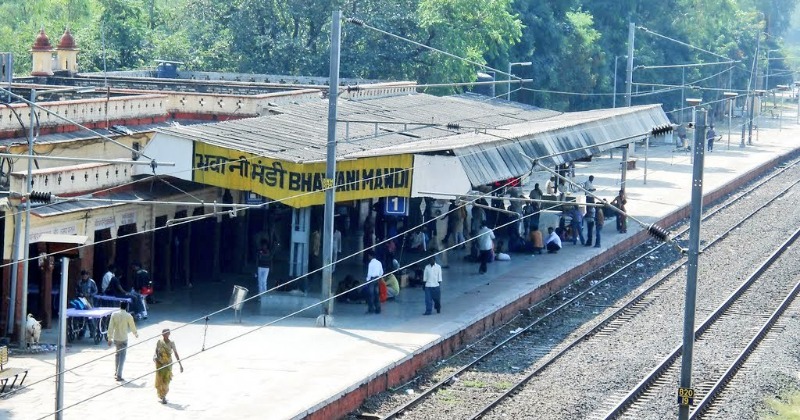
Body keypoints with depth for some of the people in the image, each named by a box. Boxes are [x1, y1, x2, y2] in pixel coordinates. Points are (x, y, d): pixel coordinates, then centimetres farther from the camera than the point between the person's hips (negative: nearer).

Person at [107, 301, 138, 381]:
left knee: (117, 354, 24)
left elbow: (110, 327, -5)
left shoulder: (114, 314, -5)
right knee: (122, 356, 1)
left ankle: (116, 372, 26)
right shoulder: (128, 316, -11)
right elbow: (132, 327, -1)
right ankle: (119, 375, -5)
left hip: (116, 338, 3)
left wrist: (110, 338, 2)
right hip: (124, 338, -3)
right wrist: (136, 334, 19)